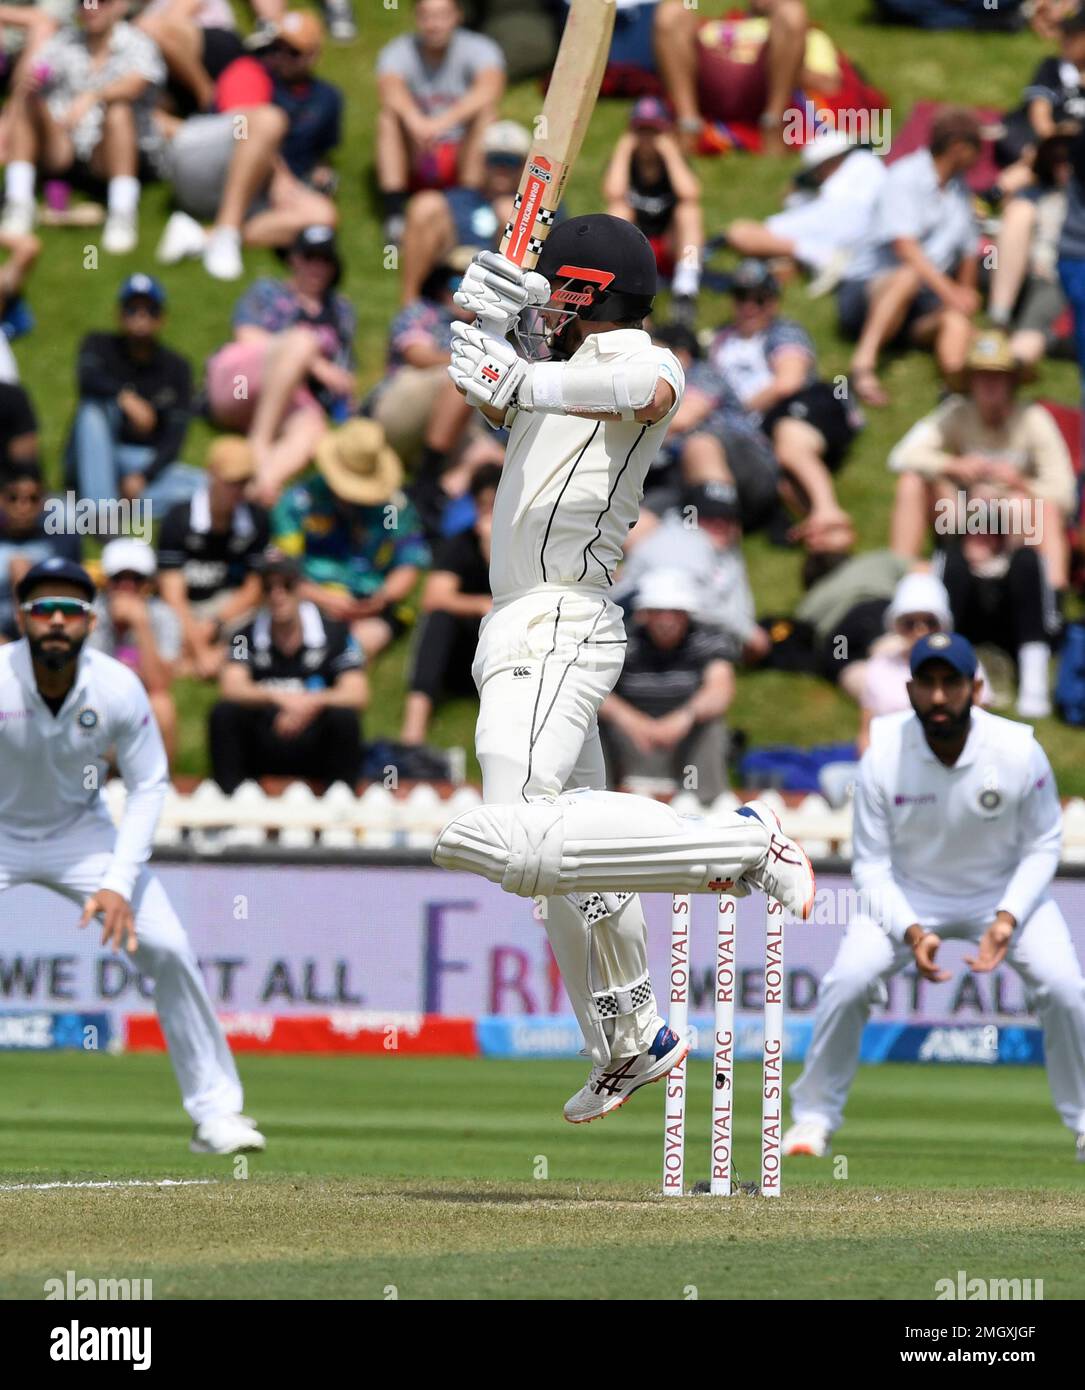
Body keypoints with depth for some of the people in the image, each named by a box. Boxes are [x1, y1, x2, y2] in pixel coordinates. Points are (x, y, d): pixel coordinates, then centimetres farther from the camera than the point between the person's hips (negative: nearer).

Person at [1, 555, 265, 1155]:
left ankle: (214, 1112, 5)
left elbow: (148, 785, -8)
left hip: (78, 832, 2)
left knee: (167, 948, -9)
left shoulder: (118, 688, -21)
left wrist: (119, 883, -18)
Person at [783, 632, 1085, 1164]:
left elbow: (1042, 845, -8)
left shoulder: (1019, 751, -23)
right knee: (847, 982, -22)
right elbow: (871, 864, -12)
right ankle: (814, 1115, 0)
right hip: (907, 894, 0)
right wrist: (911, 932, -29)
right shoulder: (883, 757, -22)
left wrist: (1008, 919, -24)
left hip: (1005, 889, 0)